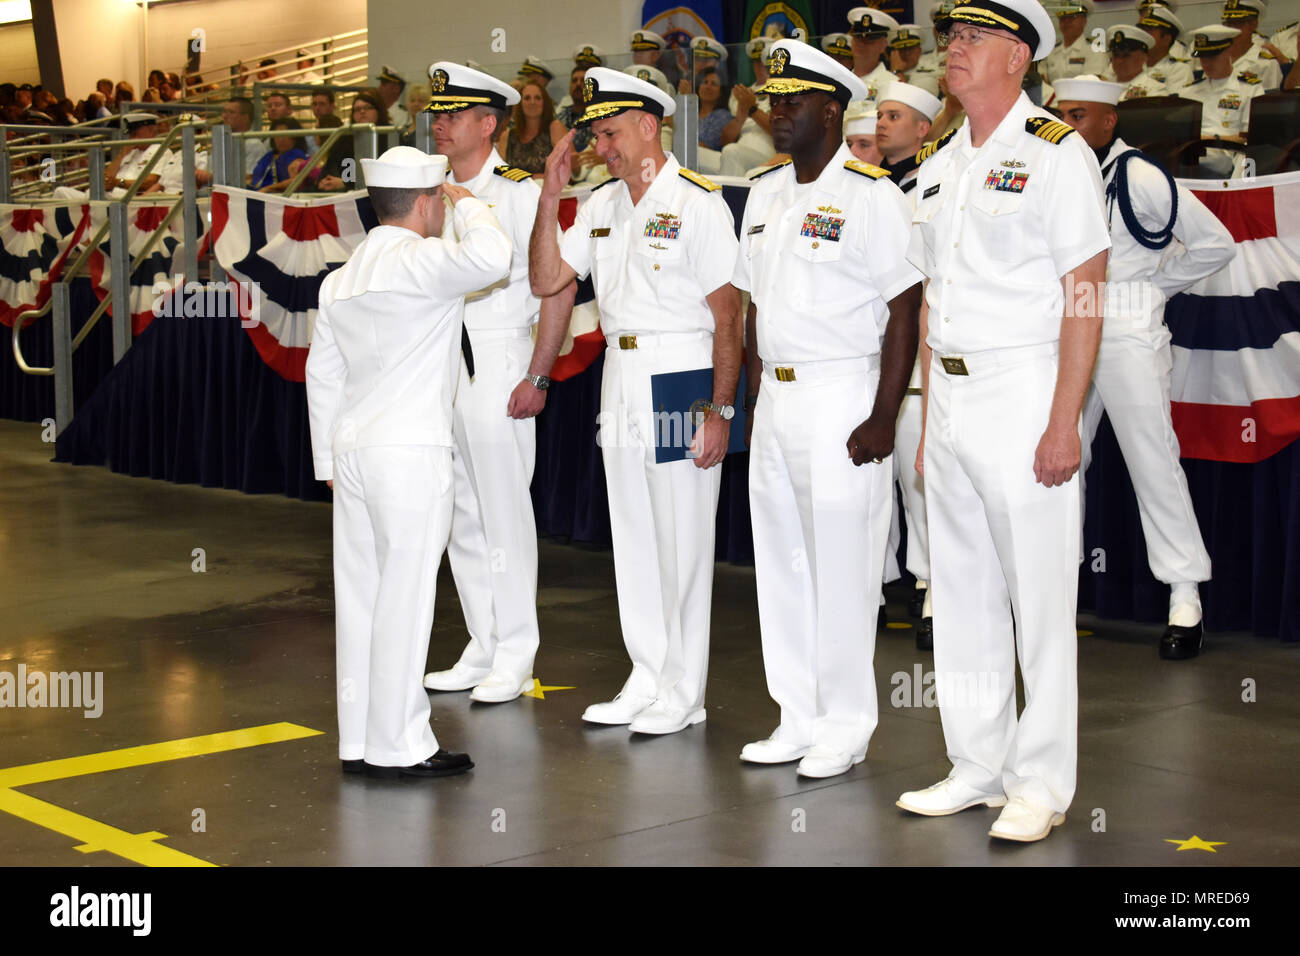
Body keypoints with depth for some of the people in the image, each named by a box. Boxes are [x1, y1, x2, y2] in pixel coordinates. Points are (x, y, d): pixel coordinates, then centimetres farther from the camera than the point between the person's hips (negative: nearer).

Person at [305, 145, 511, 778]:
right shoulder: (419, 261, -11)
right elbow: (490, 257, -29)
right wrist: (468, 205, -8)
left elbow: (322, 376, 19)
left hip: (352, 449, 8)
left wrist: (328, 460, 25)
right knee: (404, 598, -4)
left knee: (360, 595, 9)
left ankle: (359, 742, 15)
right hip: (409, 453, -8)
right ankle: (398, 746, 1)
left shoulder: (340, 280, 15)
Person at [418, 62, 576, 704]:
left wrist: (537, 378, -15)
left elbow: (560, 287, -11)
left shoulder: (518, 192, -8)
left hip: (498, 366, -7)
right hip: (442, 365, 7)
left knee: (505, 514, -3)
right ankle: (482, 651, 21)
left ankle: (516, 660, 5)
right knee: (460, 517, 11)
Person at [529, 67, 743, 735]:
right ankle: (646, 680, 22)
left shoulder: (697, 202, -10)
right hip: (620, 376, 7)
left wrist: (720, 409, -16)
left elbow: (727, 314, -12)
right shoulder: (601, 205, 11)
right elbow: (545, 281, 9)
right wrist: (550, 199, -1)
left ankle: (684, 692, 9)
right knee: (633, 536, 12)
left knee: (682, 537, -1)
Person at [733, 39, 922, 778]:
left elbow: (905, 310, -13)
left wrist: (883, 418, -17)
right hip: (777, 396, 8)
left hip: (842, 397, -8)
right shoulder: (765, 194, 14)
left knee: (841, 569, -3)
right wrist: (755, 400, 14)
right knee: (781, 564, 11)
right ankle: (799, 720, 21)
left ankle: (846, 729, 7)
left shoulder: (871, 195, -10)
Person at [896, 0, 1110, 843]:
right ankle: (977, 770, 22)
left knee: (1040, 599, -3)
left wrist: (1064, 423, -18)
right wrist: (928, 419, 14)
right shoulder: (938, 166, 15)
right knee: (961, 595, 11)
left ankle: (1041, 786, 6)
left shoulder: (1056, 153, -7)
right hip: (950, 401, 8)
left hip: (1025, 397, -7)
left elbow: (1085, 300, -12)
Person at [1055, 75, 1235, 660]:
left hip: (1129, 332, -6)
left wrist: (1157, 283, -1)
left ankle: (1185, 596, 1)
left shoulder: (1142, 178, -7)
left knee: (1152, 460, -5)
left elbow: (1216, 244, -3)